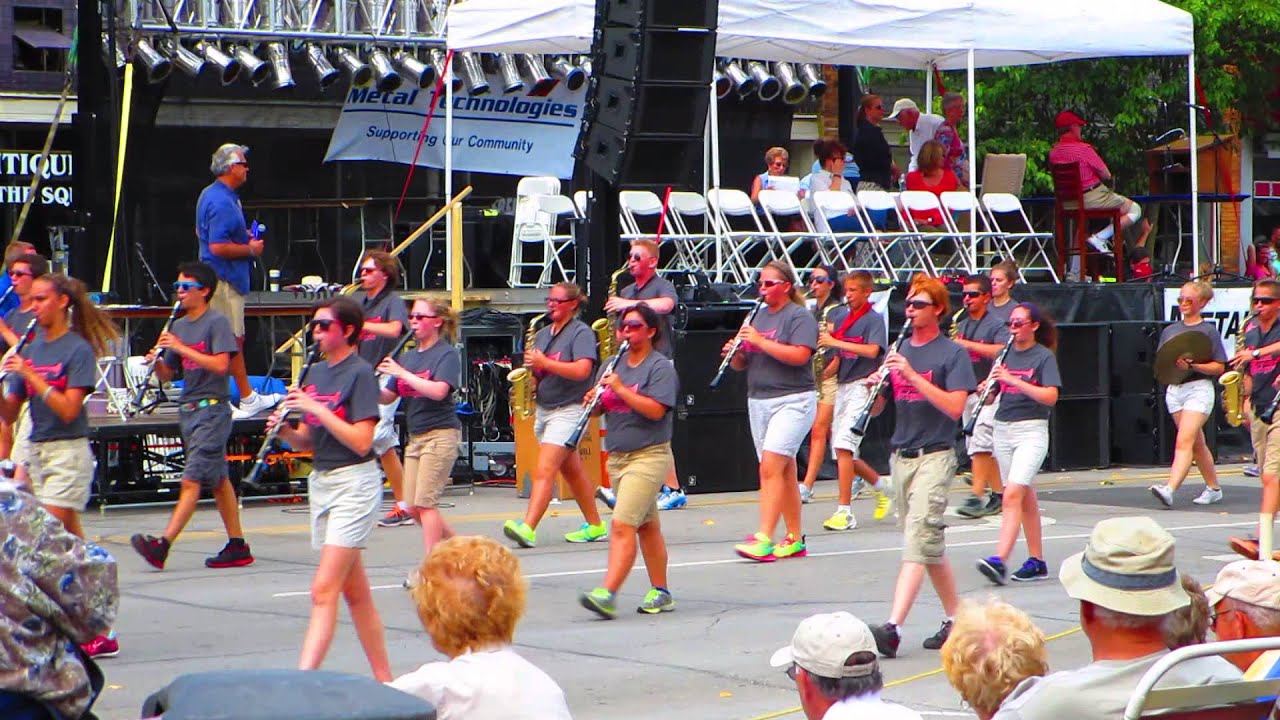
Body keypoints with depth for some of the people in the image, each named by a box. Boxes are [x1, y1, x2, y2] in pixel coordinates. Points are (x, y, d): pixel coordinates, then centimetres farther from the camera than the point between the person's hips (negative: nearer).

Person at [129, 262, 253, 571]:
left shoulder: (216, 322, -8)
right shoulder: (178, 326, 15)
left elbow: (221, 365, -20)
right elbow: (166, 375, 16)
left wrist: (182, 348, -21)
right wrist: (157, 360, -6)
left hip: (212, 409, -9)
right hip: (188, 409, 9)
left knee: (192, 480, -12)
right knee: (217, 480, 11)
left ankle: (162, 545, -20)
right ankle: (237, 546, 16)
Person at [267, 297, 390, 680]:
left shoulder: (360, 373, -11)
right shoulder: (316, 372, 12)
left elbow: (362, 442, -19)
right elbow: (307, 443, 14)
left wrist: (318, 409, -20)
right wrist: (285, 429, -6)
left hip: (354, 484, -8)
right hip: (321, 483, 8)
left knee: (324, 589, -14)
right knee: (355, 592, 11)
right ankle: (384, 680, 18)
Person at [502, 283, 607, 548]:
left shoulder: (581, 333, -9)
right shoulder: (543, 334, 14)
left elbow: (581, 370, -22)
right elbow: (536, 369, 19)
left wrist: (544, 362, -25)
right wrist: (530, 369, -4)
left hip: (568, 410, -9)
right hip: (543, 409, 9)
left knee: (544, 472, -18)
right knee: (572, 472, 16)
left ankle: (527, 528, -27)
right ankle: (595, 525, 26)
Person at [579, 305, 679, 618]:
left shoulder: (660, 367, -8)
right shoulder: (614, 365, 13)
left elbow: (656, 410, -20)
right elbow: (598, 409, 15)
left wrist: (620, 389, -23)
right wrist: (594, 401, -8)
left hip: (648, 456, -8)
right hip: (617, 456, 8)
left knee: (622, 525, -16)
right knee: (647, 526, 14)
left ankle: (607, 595, -22)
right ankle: (660, 593, 21)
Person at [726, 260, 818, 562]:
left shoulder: (799, 317, -6)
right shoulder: (759, 316, 15)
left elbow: (799, 355, -21)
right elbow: (740, 364, 18)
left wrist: (759, 341, -21)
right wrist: (735, 353, -5)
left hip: (792, 401, -8)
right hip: (758, 401, 8)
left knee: (771, 468, -16)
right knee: (784, 471, 10)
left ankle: (763, 539, -21)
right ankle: (795, 539, 15)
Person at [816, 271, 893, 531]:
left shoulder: (874, 319, -7)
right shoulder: (840, 316, 13)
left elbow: (872, 350, -22)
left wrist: (835, 342, -24)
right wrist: (826, 333, -3)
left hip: (861, 386, -8)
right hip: (842, 386, 8)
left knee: (843, 445, -17)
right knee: (845, 451, 11)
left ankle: (844, 512, -16)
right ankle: (882, 488, 34)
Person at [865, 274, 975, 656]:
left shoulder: (953, 353, -6)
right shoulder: (898, 352, 13)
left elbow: (954, 407, -17)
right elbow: (877, 409, 14)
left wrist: (912, 375, -22)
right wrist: (875, 387, -8)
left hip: (934, 456, -7)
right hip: (900, 456, 7)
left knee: (918, 541, -16)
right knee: (930, 544, 13)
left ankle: (892, 628, -26)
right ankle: (954, 618, 23)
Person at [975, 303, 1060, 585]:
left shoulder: (1044, 356, -4)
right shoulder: (1006, 354, 12)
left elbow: (1051, 397, -16)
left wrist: (1014, 380, -23)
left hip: (1031, 431, -6)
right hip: (1002, 429, 6)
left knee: (1013, 495, -18)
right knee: (1026, 497, 11)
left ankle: (999, 561, -26)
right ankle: (1037, 562, 16)